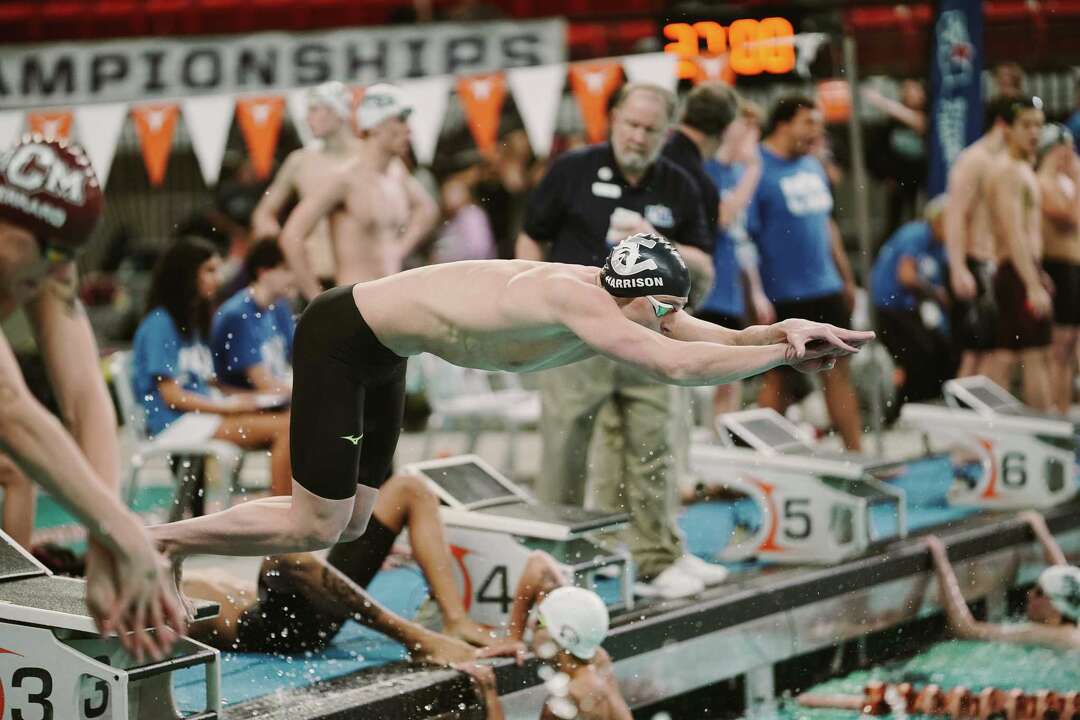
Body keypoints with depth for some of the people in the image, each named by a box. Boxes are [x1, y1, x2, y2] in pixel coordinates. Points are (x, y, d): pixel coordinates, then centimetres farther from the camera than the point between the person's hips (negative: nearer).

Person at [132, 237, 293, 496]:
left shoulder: (193, 322, 21)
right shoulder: (160, 324, -6)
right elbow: (172, 395, -10)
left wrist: (238, 397, 2)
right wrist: (228, 406, -11)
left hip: (204, 414, 8)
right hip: (175, 422, -8)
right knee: (283, 427, -24)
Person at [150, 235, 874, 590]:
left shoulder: (613, 301, -9)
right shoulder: (576, 301, -34)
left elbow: (719, 337, -4)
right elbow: (681, 366, -42)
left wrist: (783, 330, -23)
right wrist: (787, 353, -34)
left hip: (381, 353, 9)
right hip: (339, 337, -9)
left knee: (353, 521, 11)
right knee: (316, 526, -7)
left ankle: (185, 538, 24)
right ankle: (160, 538, 9)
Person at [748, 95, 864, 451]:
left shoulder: (813, 167, 12)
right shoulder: (757, 169, -13)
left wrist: (846, 277, 20)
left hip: (825, 289, 7)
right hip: (780, 295, -7)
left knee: (838, 370, 7)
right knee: (777, 377, 2)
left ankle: (855, 452, 12)